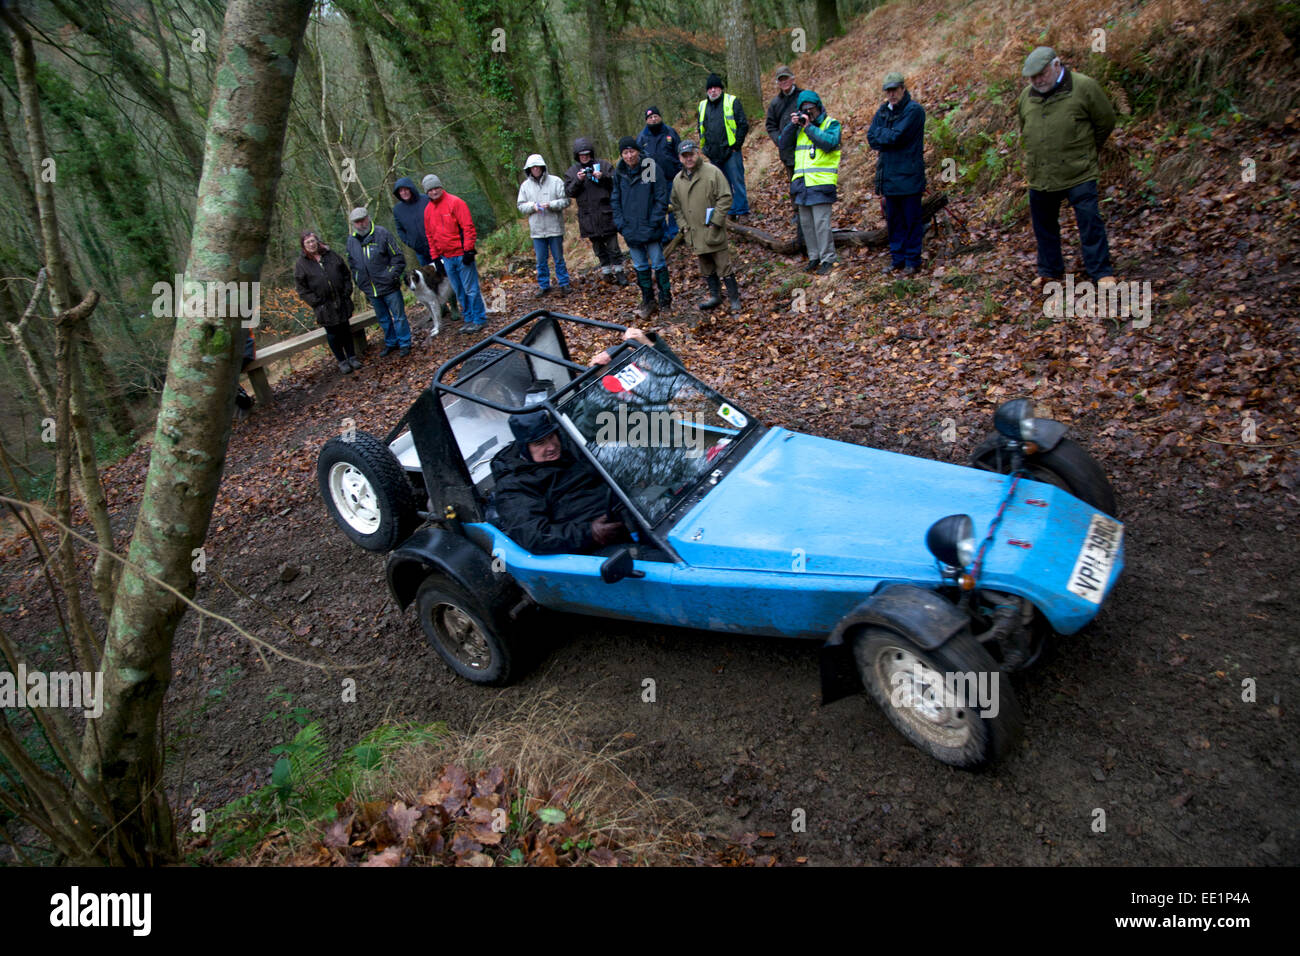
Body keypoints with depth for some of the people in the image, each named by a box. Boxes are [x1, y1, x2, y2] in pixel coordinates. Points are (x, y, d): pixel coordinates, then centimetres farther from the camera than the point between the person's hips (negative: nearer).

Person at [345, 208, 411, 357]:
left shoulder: (382, 234, -7)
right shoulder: (351, 240, 6)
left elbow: (397, 258, -6)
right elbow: (352, 263, 19)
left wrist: (393, 276, -13)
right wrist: (359, 281, 11)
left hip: (388, 287, -5)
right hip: (370, 289, 5)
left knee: (398, 316, 2)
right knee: (383, 319, 16)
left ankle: (405, 344, 14)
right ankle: (390, 343, 30)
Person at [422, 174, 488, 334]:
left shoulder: (455, 202, -7)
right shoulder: (428, 209, 12)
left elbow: (468, 227, -11)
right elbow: (430, 235, 19)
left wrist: (468, 250, -15)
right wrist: (435, 257, 15)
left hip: (461, 254, -6)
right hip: (446, 258, 6)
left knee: (471, 289, -3)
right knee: (459, 291, 11)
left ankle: (479, 319, 6)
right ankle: (469, 319, 19)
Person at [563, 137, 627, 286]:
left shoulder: (603, 165, 4)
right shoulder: (571, 172, 8)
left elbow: (615, 184, 0)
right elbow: (569, 192, -1)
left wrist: (603, 178, -18)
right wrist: (578, 180, -18)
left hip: (606, 212, -2)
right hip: (587, 216, 2)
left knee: (612, 244, -3)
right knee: (598, 246, 10)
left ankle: (619, 271, 6)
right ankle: (606, 271, 20)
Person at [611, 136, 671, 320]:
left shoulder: (651, 167, -8)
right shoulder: (619, 172, 3)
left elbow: (661, 197, -7)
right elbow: (615, 200, 10)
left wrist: (654, 221, -13)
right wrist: (620, 223, -1)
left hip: (650, 228, -4)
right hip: (630, 229, 4)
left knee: (658, 263, 3)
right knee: (640, 266, 11)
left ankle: (665, 298, 17)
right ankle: (648, 301, 22)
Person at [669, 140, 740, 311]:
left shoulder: (712, 172, -7)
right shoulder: (678, 180, 9)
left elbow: (725, 197, -10)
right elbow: (675, 205, 19)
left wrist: (715, 221, -14)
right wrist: (683, 225, 7)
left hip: (713, 231, -5)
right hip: (695, 233, 6)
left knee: (723, 264, -2)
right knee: (706, 267, 14)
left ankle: (734, 298, 7)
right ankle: (715, 296, 26)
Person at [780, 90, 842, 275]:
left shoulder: (831, 124, 1)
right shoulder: (799, 125, 16)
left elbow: (830, 143, -17)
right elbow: (784, 142, 8)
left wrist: (809, 127, -15)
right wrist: (792, 125, -7)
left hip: (821, 183, -6)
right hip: (802, 183, 6)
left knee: (821, 222, -9)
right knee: (806, 222, 10)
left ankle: (828, 258, -1)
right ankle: (814, 257, 20)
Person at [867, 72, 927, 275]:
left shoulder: (914, 110, -10)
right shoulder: (883, 110, 11)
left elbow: (896, 136, -20)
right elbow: (871, 138, 2)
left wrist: (880, 133, -4)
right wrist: (888, 137, -11)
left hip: (909, 175, -6)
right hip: (889, 174, 7)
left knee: (911, 220, 1)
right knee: (893, 219, 12)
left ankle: (912, 260, 9)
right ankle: (897, 258, 22)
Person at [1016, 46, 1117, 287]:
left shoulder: (1084, 87, -7)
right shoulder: (1026, 96, 8)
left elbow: (1105, 121, 2)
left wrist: (1085, 149, 10)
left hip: (1078, 174, -5)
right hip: (1039, 176, 5)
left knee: (1090, 222, -5)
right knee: (1044, 225, 13)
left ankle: (1102, 272, 4)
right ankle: (1050, 271, 28)